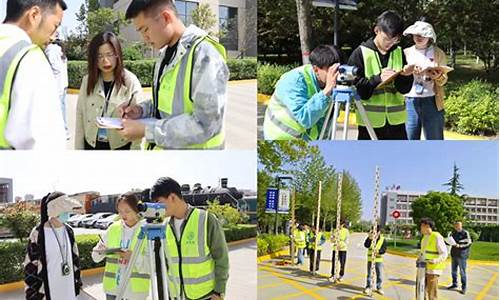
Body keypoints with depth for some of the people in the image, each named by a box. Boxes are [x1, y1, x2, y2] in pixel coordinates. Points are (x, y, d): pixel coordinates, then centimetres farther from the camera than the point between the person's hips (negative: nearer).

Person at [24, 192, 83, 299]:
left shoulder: (68, 230, 4)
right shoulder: (38, 233, -13)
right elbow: (30, 265, -10)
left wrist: (77, 281, 13)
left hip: (68, 287, 5)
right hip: (48, 288, -5)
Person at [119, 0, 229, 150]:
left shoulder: (204, 55, -21)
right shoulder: (166, 53, 7)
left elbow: (205, 124, -26)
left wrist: (146, 130, -23)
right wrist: (142, 110, -1)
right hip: (162, 147, 8)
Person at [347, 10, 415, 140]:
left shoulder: (399, 53, 7)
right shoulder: (361, 53, -5)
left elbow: (405, 88, 6)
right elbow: (354, 87, -11)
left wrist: (405, 76, -15)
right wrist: (377, 79, -22)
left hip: (396, 121, 4)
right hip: (370, 122, -4)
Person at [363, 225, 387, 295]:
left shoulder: (383, 239, -3)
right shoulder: (370, 238, -2)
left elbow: (384, 249, -9)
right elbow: (366, 245, -17)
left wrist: (378, 251, -27)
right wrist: (369, 238, -29)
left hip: (379, 259, 0)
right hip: (370, 259, 1)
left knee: (379, 274, 6)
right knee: (369, 274, 8)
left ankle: (379, 288, 19)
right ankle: (368, 287, 19)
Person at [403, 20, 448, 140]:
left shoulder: (438, 53, 8)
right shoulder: (406, 53, 11)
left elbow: (444, 80, 7)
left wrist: (437, 77, -15)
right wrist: (411, 73, -15)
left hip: (431, 102, -1)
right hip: (410, 101, 1)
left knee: (434, 138, 1)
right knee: (410, 139, 3)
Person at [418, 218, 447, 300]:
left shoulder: (437, 237, -13)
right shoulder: (425, 237, 13)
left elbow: (444, 253, -15)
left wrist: (436, 260, -30)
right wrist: (419, 258, 9)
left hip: (433, 269, -8)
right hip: (424, 269, 8)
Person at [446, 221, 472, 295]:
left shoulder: (465, 233, -8)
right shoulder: (454, 233, 12)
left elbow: (469, 243, -13)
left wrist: (459, 246, -23)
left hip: (462, 255, -7)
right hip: (454, 254, 7)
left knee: (462, 272, -2)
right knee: (453, 270, 15)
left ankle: (464, 288, 5)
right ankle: (455, 284, 31)